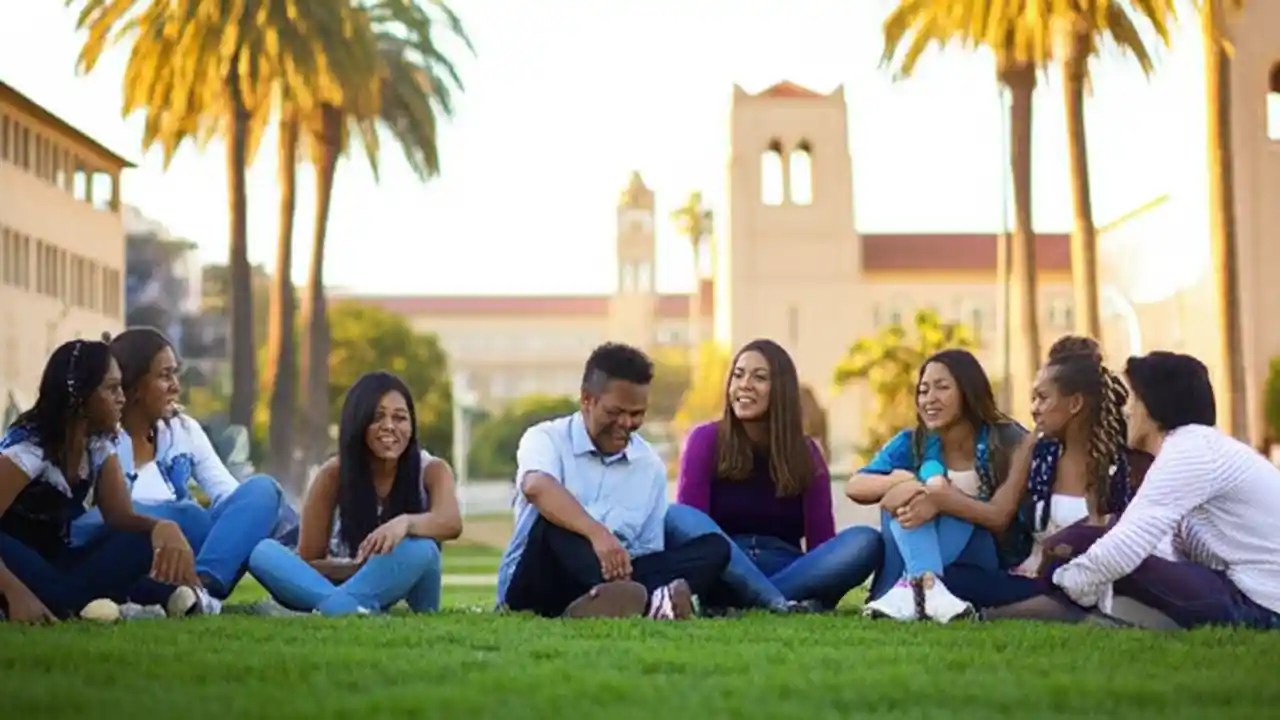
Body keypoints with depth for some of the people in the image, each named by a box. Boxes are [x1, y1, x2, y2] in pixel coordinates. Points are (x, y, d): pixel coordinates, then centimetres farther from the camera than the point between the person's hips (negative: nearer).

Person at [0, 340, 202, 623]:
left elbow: (121, 517, -6)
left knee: (146, 540, -16)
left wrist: (164, 527, -29)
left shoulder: (99, 443, -1)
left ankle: (60, 602, -30)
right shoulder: (28, 447, -21)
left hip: (56, 565, 6)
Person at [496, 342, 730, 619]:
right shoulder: (547, 438, -2)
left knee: (714, 547, -15)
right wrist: (597, 533, -44)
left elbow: (649, 552, 10)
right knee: (555, 520, -34)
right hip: (537, 586, -4)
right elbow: (537, 487, -27)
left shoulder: (651, 466, 12)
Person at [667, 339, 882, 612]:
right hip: (721, 575, -2)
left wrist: (826, 584, -20)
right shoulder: (706, 440, 4)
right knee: (675, 517, -30)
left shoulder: (806, 453, 10)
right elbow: (688, 525, -5)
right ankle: (778, 603, -43)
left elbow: (820, 538, 2)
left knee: (866, 541, -24)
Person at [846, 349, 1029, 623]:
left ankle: (908, 588, -44)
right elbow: (853, 487, -15)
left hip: (986, 566, -3)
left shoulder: (1006, 441, -7)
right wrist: (914, 482, -34)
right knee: (907, 497, -23)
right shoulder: (912, 443, 0)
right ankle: (927, 586, -44)